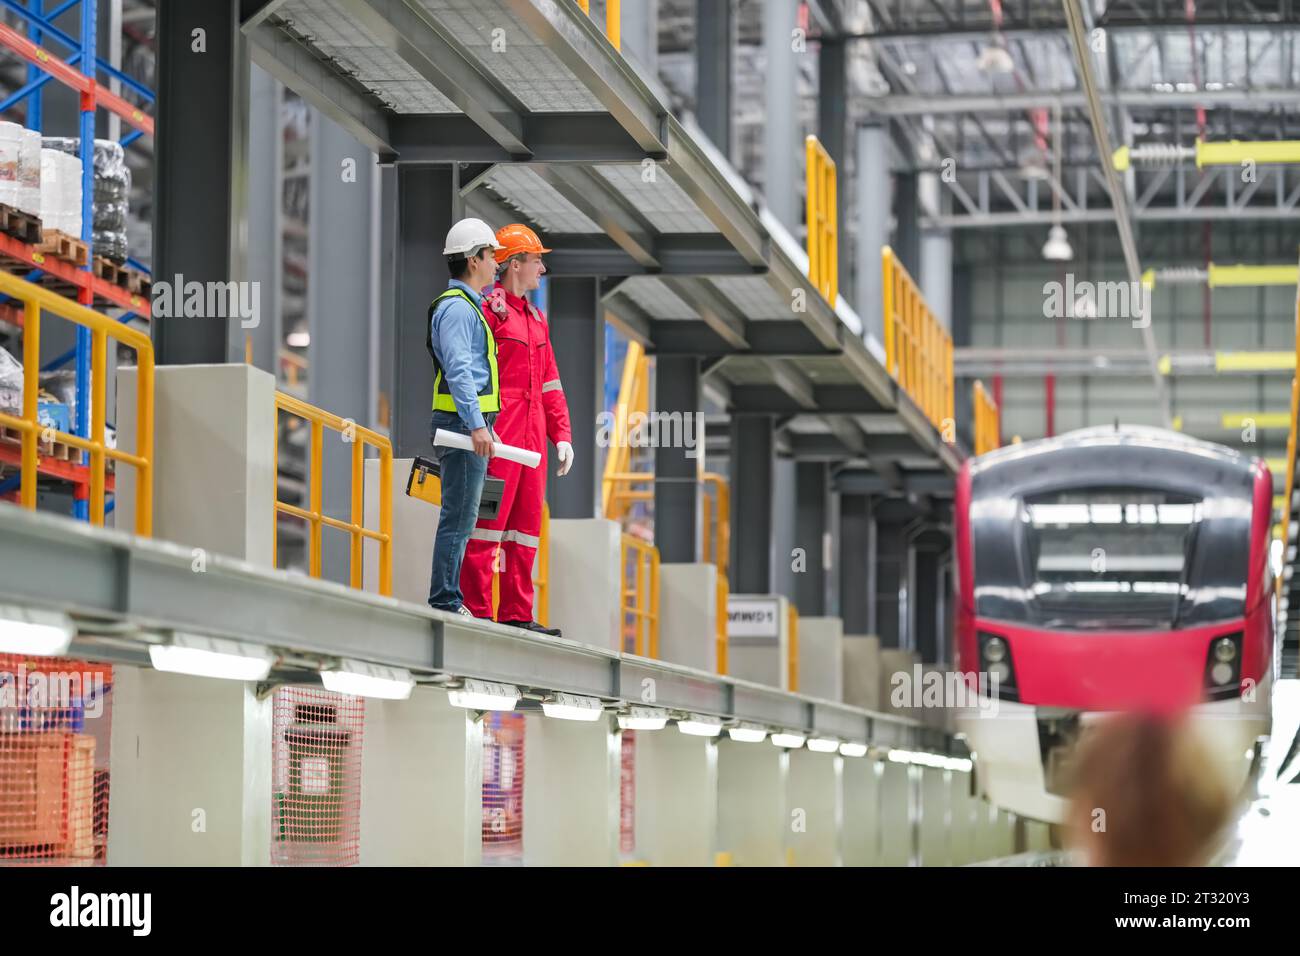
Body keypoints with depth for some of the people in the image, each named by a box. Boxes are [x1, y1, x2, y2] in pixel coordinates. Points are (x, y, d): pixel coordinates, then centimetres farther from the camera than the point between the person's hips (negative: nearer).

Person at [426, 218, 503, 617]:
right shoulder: (456, 307, -12)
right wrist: (476, 424, -27)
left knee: (461, 516, 12)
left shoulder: (466, 306, 22)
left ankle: (446, 602, 15)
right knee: (459, 516, -10)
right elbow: (458, 370, -21)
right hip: (463, 423, -11)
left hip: (470, 424, 11)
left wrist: (484, 423, 27)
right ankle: (445, 603, -9)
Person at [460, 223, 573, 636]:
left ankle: (516, 613, 12)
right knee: (488, 520, -8)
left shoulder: (535, 318, 21)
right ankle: (476, 612, -7)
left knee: (526, 524, 8)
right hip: (497, 438, -9)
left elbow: (549, 382, 23)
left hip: (531, 439, 9)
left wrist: (561, 434, 16)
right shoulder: (488, 309, -7)